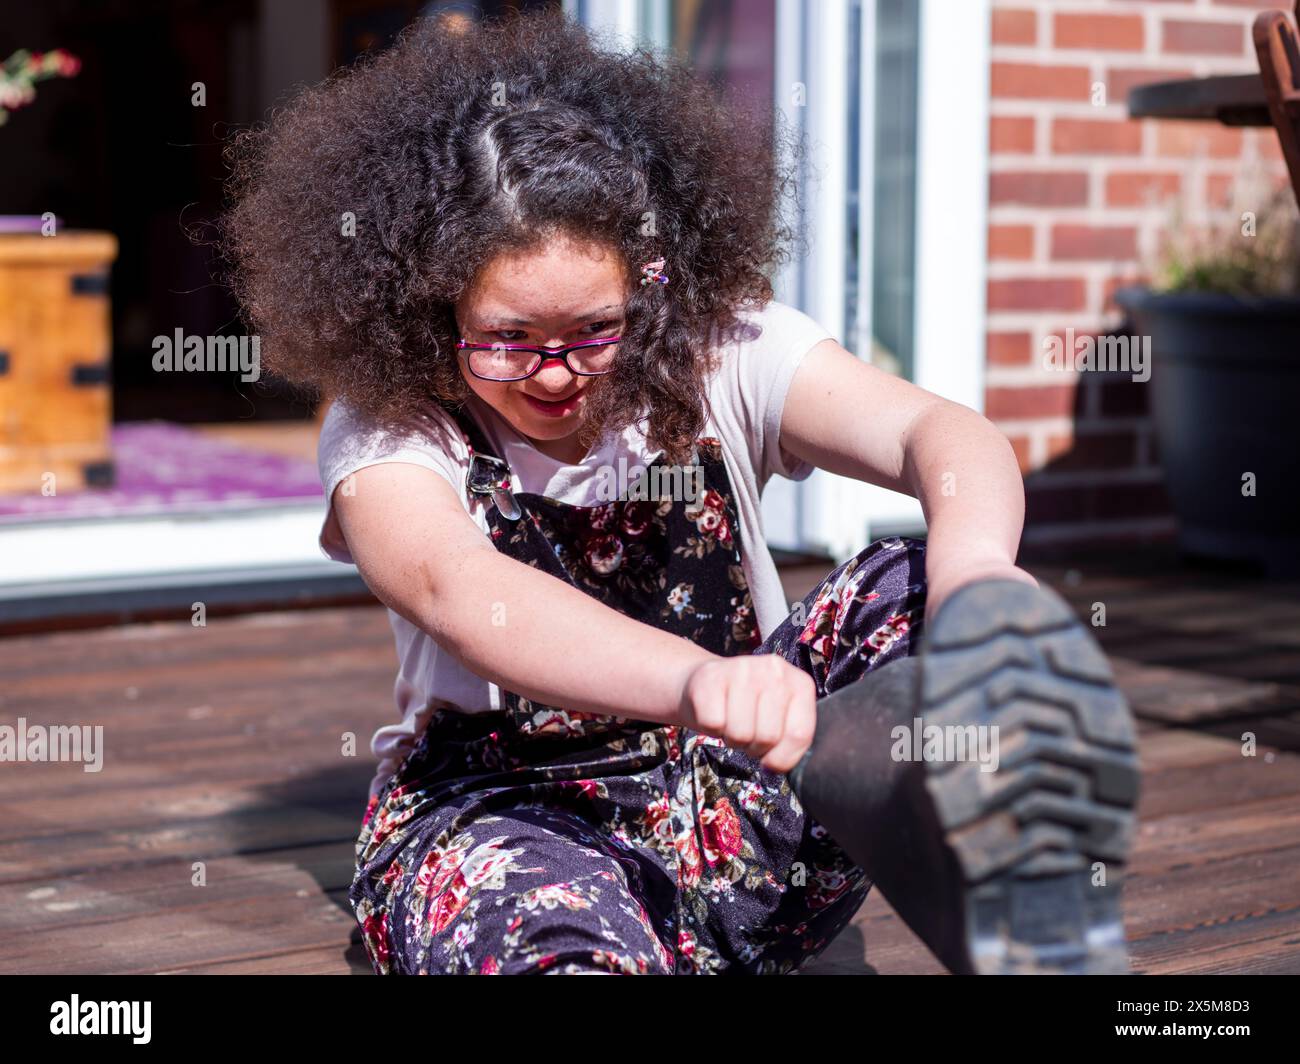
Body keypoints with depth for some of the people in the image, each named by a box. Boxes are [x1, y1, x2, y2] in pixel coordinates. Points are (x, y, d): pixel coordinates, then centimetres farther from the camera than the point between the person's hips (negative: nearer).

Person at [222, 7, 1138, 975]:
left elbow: (942, 433, -20)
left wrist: (977, 567, -47)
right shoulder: (387, 432, -11)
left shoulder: (721, 354, -4)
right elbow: (452, 587, -33)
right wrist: (698, 681, -53)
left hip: (739, 796, 3)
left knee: (910, 591, -26)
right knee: (564, 940, -41)